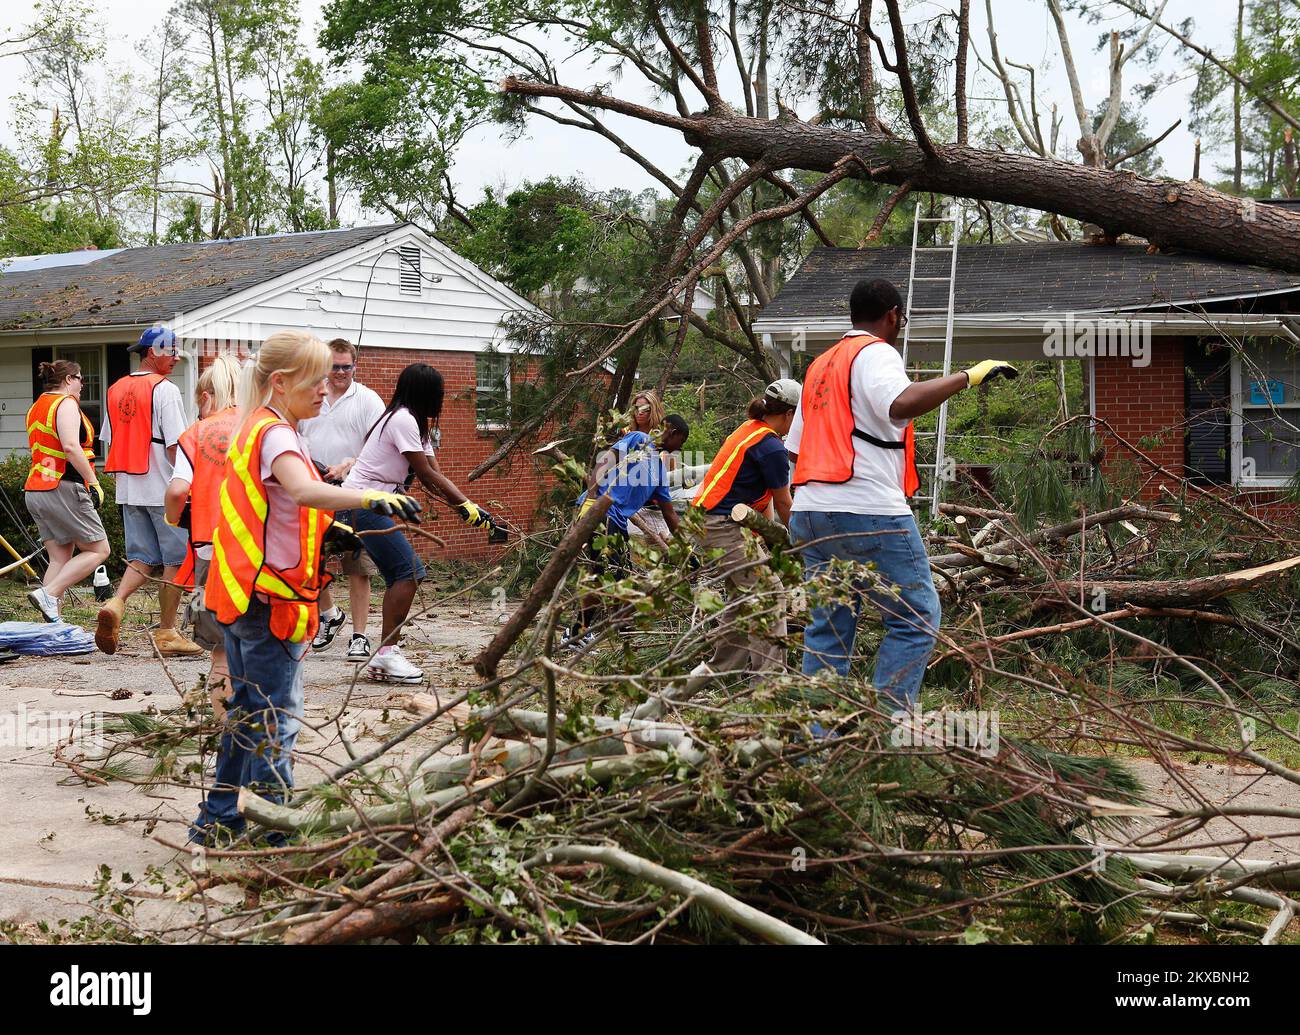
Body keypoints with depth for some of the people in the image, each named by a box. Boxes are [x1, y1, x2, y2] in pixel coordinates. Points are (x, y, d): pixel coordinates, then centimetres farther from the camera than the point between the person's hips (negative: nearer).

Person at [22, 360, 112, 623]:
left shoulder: (36, 407, 20)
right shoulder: (66, 403, -8)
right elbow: (70, 446, -21)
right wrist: (94, 482, -19)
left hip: (35, 490, 9)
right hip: (63, 489, -9)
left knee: (60, 558, 7)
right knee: (98, 550, -3)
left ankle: (52, 622, -1)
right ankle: (48, 594, -15)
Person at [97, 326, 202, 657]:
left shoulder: (115, 390, 12)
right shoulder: (164, 389, -11)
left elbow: (109, 441, 17)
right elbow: (175, 444, -16)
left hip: (129, 490, 7)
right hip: (164, 489, -7)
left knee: (143, 557, 13)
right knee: (176, 559, 2)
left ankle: (116, 603, -12)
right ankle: (167, 633, 5)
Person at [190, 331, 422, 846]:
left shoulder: (255, 428, 15)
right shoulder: (276, 433, -17)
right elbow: (304, 490, -38)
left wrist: (327, 530, 15)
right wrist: (373, 498, -46)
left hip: (241, 596, 10)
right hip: (271, 599, -10)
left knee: (248, 709, 19)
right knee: (276, 717, -3)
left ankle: (218, 819, 28)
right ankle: (275, 831, 3)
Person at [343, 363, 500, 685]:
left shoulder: (416, 424, 16)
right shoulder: (403, 420, -15)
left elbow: (434, 476, 10)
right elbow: (428, 475, -14)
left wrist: (469, 506, -1)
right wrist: (466, 505, -9)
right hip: (363, 503, -10)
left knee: (399, 574, 7)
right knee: (409, 570, -14)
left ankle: (386, 654, 8)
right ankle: (386, 653, -13)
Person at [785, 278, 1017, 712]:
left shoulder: (820, 364, 22)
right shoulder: (876, 353, -3)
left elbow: (795, 447, 22)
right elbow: (903, 404, -25)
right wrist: (968, 376, -19)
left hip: (809, 511, 9)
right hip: (868, 511, -9)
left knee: (828, 626, 12)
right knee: (917, 616, -1)